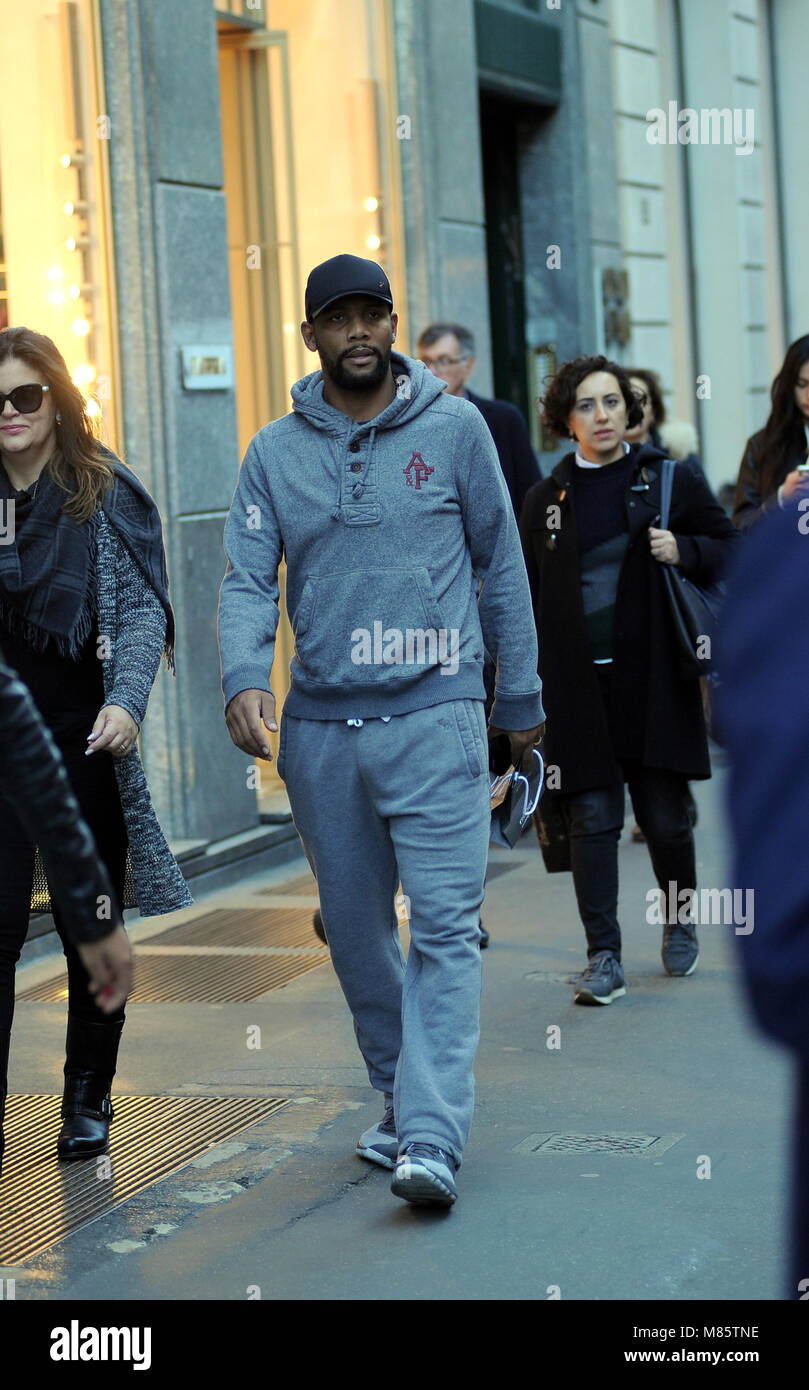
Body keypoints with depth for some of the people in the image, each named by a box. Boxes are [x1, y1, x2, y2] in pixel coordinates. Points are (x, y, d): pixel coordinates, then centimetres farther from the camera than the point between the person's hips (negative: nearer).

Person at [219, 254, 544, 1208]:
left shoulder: (454, 429, 2)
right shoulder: (275, 452, 7)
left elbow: (500, 566, 7)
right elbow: (248, 580, 1)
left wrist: (521, 700, 8)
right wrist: (243, 681, -18)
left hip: (435, 715, -3)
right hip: (319, 730, 3)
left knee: (445, 928, -12)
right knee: (355, 934, 12)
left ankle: (431, 1138, -16)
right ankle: (399, 1098, 29)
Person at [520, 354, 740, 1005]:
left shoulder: (671, 481, 5)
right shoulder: (545, 500, 10)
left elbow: (733, 551, 10)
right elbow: (529, 598, 13)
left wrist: (683, 551, -10)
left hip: (653, 681, -1)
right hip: (577, 687, 1)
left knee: (666, 819, 5)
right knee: (592, 822, -4)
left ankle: (680, 920, 31)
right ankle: (604, 959, -1)